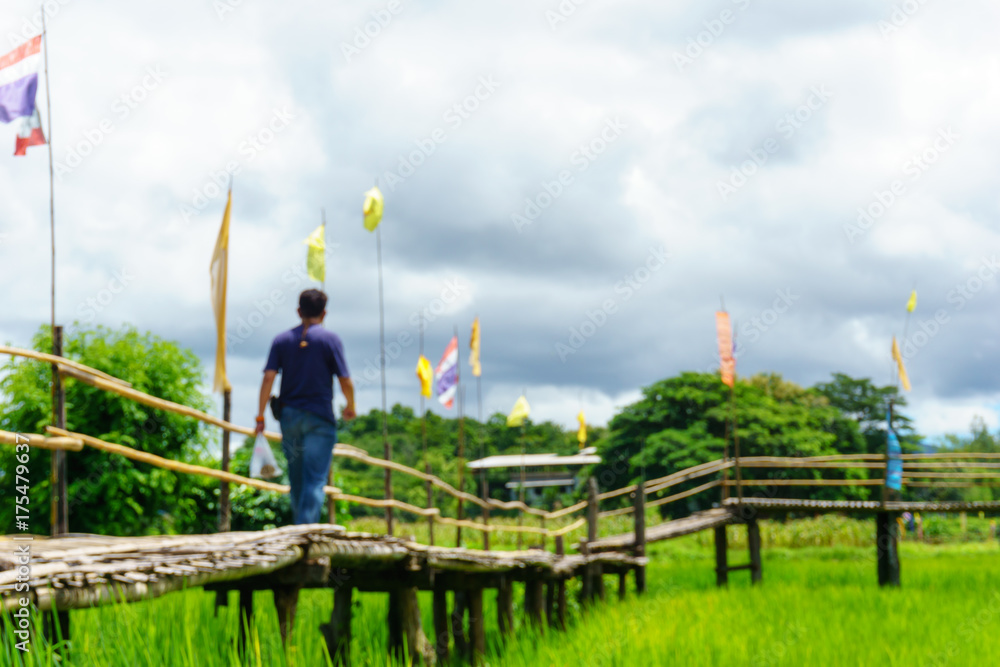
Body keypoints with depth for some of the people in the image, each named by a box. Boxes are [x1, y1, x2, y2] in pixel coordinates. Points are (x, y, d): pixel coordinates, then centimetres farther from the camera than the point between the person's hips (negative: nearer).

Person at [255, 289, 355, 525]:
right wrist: (350, 407, 11)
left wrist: (260, 415, -1)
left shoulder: (282, 340, 6)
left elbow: (268, 377, -4)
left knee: (296, 478, 15)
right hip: (319, 417, -4)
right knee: (315, 480, -6)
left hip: (289, 416, 4)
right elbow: (345, 381, -7)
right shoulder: (330, 339, -3)